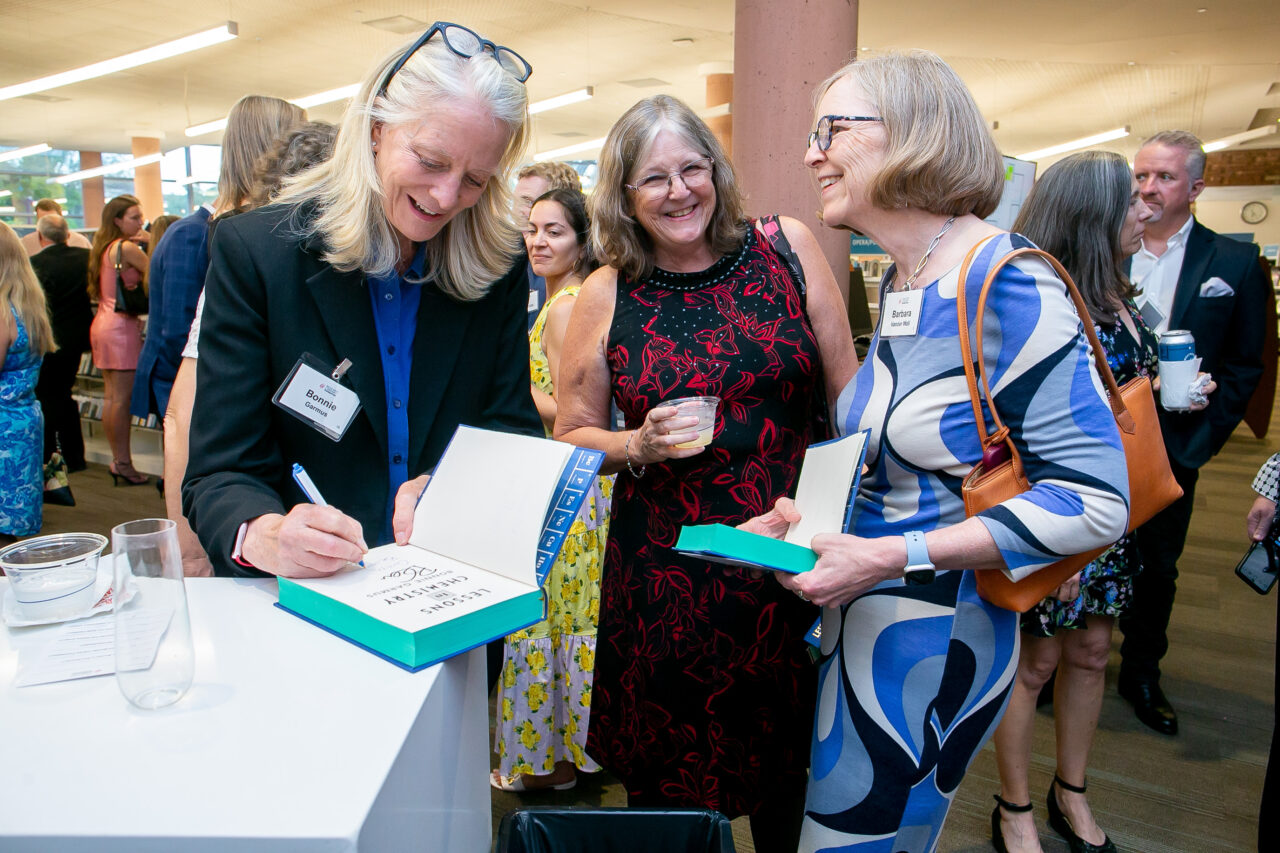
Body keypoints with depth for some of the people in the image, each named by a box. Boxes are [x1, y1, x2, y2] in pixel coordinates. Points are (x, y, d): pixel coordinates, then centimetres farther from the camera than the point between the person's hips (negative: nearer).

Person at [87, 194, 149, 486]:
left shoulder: (104, 247, 14)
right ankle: (123, 463, 0)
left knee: (111, 396, 11)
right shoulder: (127, 248, -12)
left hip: (102, 323, 9)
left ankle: (117, 459, 18)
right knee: (122, 398, -5)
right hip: (122, 327, -9)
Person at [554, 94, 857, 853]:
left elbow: (848, 392, 3)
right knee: (665, 778, 14)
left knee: (786, 762, 17)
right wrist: (638, 446, -13)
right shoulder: (607, 296, -2)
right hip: (666, 573, 0)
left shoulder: (788, 249, -1)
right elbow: (573, 435, 6)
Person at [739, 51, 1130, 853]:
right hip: (859, 623, 8)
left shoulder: (1008, 286, -19)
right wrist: (810, 513, 0)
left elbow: (1096, 500, -22)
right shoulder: (898, 284, 6)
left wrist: (892, 556, -25)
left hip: (932, 644, -8)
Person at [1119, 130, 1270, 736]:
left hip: (1170, 451, 0)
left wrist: (1201, 439, -10)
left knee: (1157, 567, 14)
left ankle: (1141, 675, 32)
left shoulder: (1234, 264, 0)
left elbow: (1244, 366, 1)